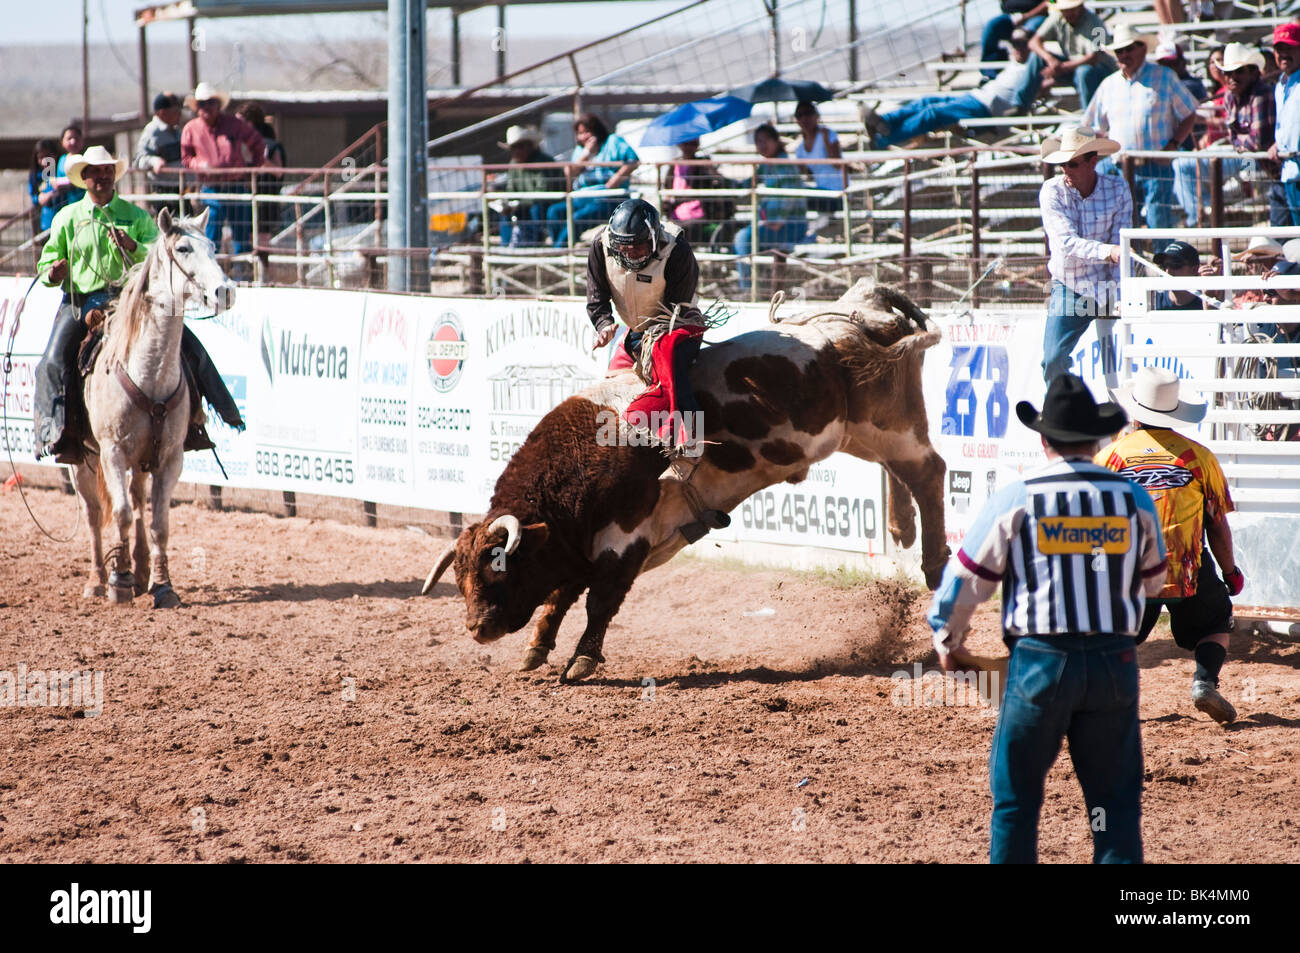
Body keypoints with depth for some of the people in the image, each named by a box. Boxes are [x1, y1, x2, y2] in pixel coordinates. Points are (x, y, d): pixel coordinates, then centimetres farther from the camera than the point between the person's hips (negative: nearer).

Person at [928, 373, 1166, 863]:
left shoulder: (1014, 500, -4)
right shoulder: (1134, 499, 2)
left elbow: (963, 580, 2)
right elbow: (1152, 580, 18)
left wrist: (947, 644, 19)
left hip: (1040, 662, -2)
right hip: (1115, 660, 2)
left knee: (1016, 796, 9)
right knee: (1115, 799, 7)